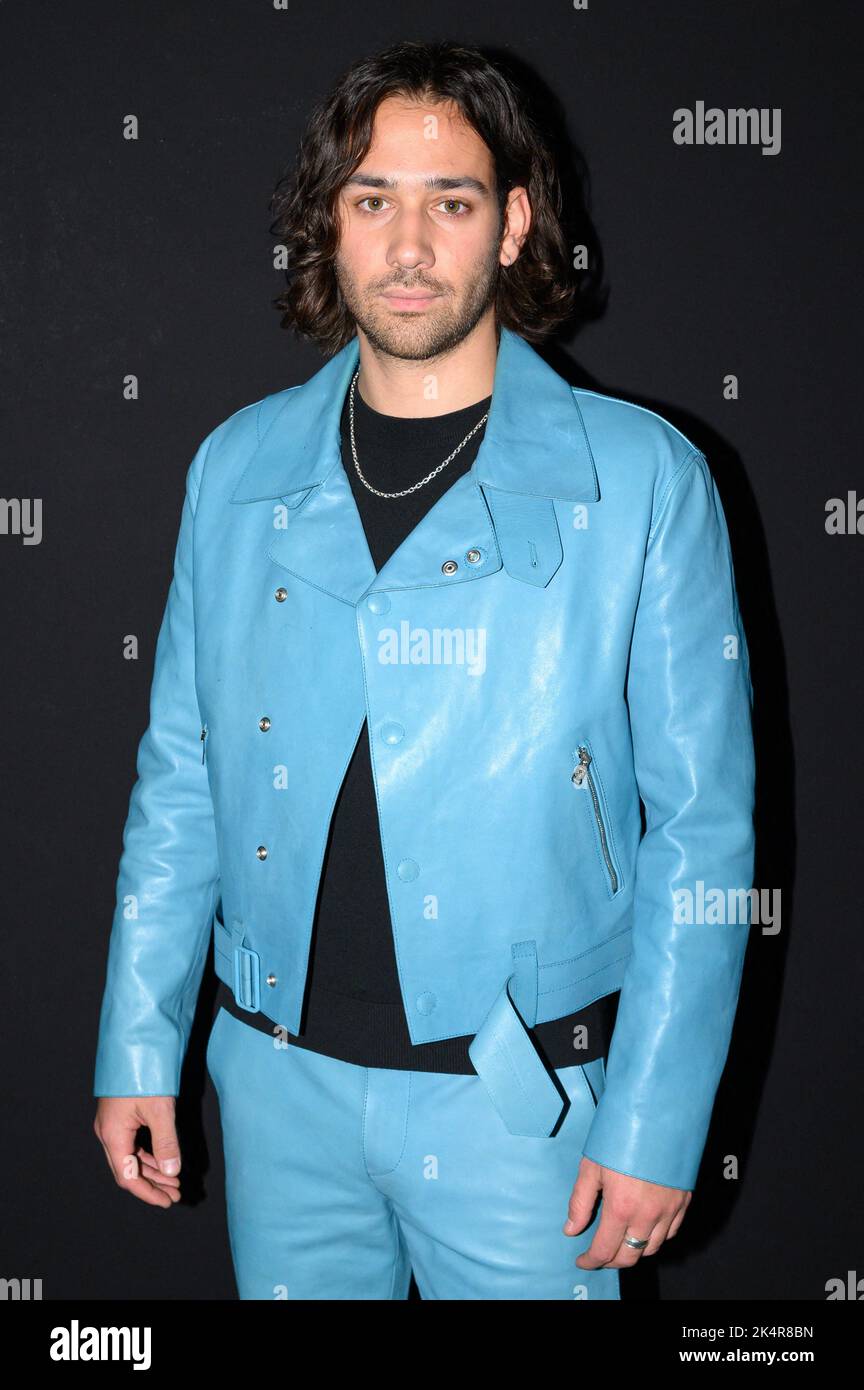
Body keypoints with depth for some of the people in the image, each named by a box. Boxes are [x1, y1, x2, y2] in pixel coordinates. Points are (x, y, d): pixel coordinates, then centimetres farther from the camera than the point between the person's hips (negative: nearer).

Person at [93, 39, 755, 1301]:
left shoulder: (642, 478, -10)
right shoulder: (239, 466, 1)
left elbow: (700, 829, -8)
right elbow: (180, 782, 6)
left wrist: (656, 1125, -10)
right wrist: (136, 1048, 5)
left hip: (516, 1098, -3)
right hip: (278, 1078, 3)